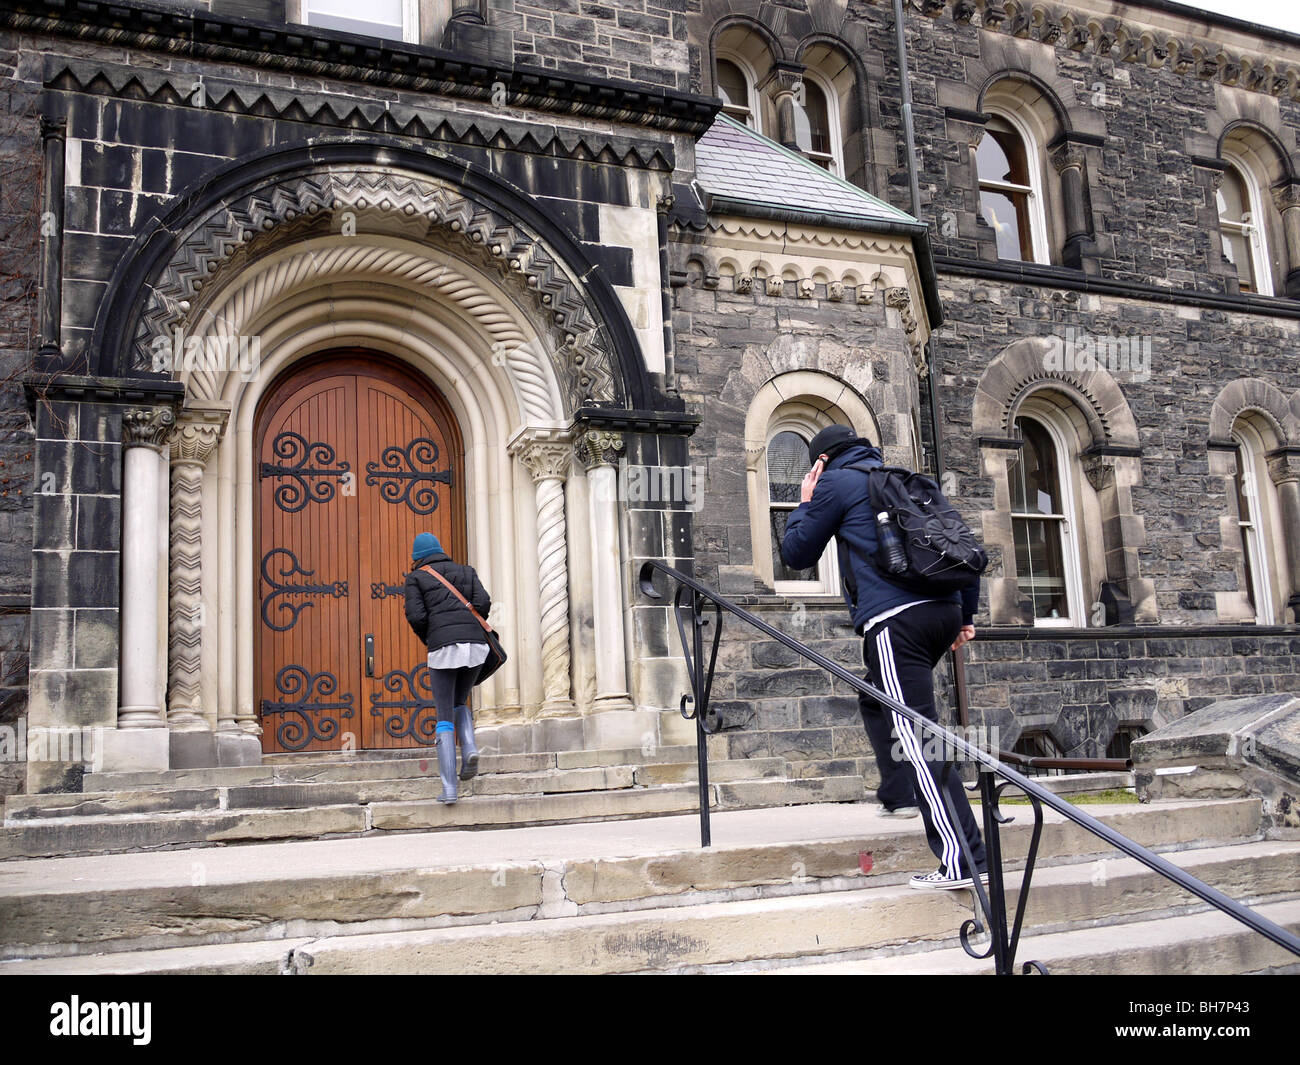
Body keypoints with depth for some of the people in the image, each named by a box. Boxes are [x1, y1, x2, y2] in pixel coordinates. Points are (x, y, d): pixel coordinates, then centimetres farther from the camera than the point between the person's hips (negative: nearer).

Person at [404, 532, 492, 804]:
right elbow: (483, 603, 6)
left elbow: (416, 616, 1)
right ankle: (469, 748, -3)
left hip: (443, 647, -3)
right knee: (460, 702, 25)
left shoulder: (416, 578, 13)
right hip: (475, 644, 3)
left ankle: (449, 788, -2)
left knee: (444, 717, 4)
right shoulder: (466, 571, 21)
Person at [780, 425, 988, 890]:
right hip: (943, 609, 8)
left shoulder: (836, 482, 7)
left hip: (894, 617, -8)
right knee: (876, 700, 28)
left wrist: (804, 506, 27)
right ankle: (899, 795, 27)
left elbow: (797, 555, 13)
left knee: (916, 737, -11)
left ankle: (961, 861, -15)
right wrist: (966, 615, 26)